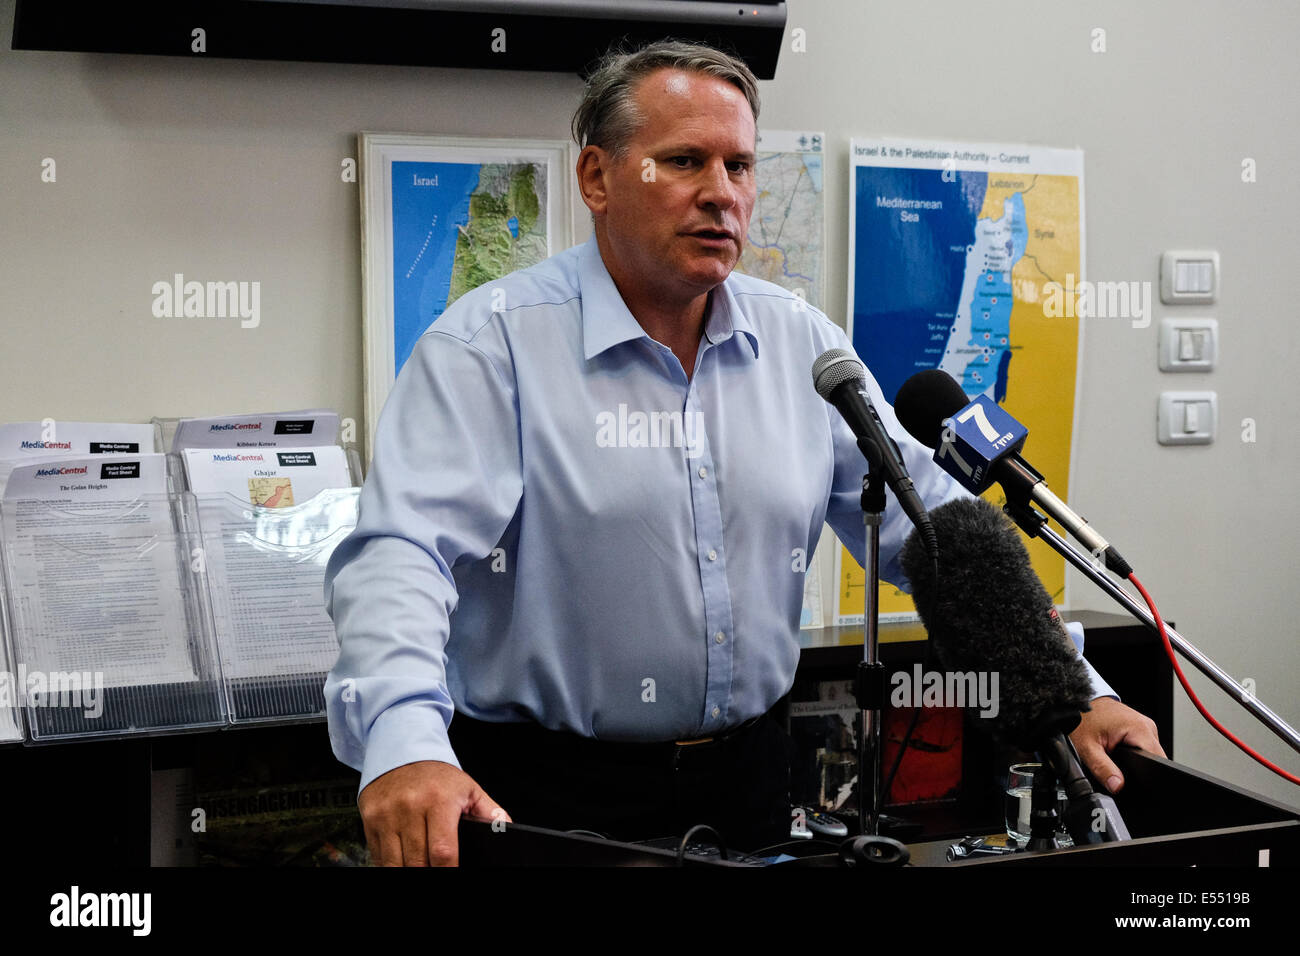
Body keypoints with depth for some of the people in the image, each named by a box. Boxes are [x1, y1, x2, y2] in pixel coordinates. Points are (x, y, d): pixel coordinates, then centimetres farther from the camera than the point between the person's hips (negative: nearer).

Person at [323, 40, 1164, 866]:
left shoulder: (803, 342, 4)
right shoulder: (490, 343, -12)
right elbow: (402, 550, -24)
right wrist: (406, 745, -41)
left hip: (748, 774, 5)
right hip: (550, 792, -4)